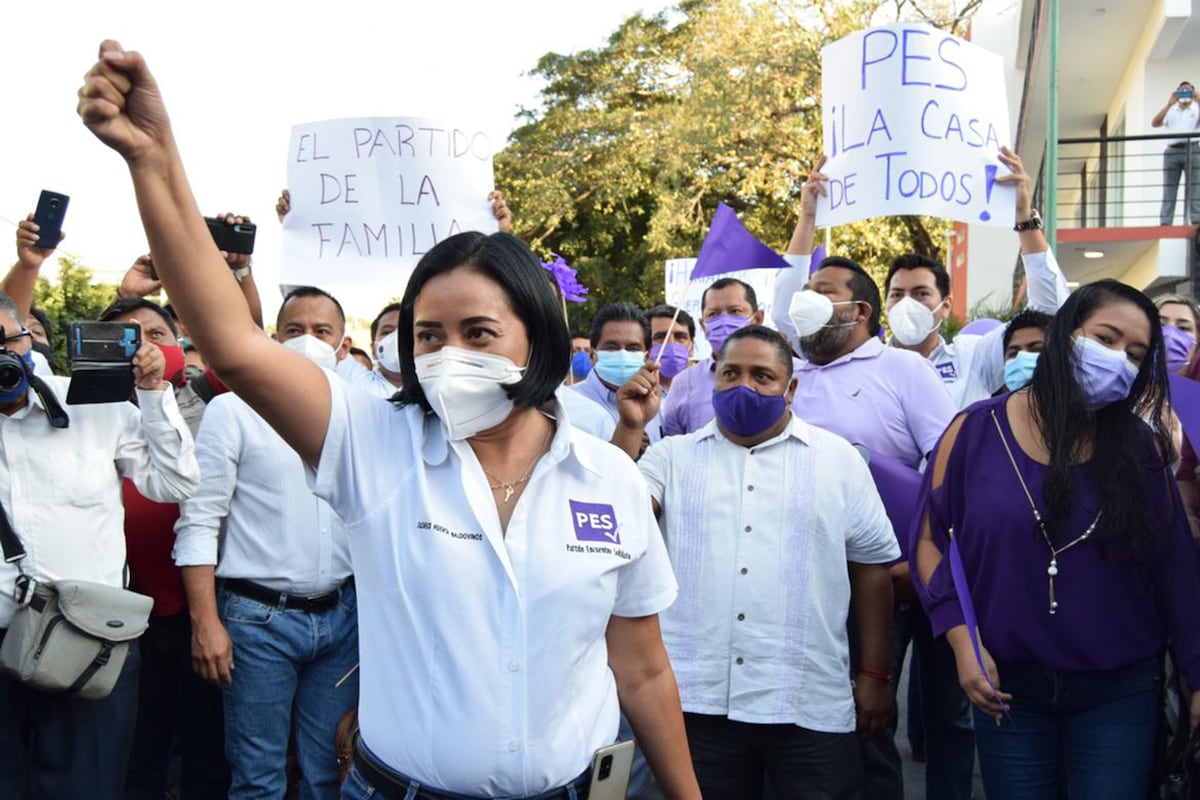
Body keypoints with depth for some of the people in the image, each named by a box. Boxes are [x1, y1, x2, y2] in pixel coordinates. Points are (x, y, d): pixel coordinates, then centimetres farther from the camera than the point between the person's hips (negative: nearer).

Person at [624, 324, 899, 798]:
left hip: (810, 705, 0)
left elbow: (870, 567, 9)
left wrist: (875, 675, 6)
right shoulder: (674, 456, 7)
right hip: (699, 698, 1)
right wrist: (630, 427, -12)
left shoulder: (838, 459, 7)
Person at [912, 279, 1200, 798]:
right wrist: (961, 639, -10)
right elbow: (931, 541, -2)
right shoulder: (975, 431, -6)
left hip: (1121, 692, 1)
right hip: (1006, 687, -1)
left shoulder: (1142, 450, 0)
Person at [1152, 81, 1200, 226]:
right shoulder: (1170, 111, 18)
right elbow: (1154, 123, 1)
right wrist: (1169, 104, -5)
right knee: (1169, 191, -3)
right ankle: (1165, 224, -7)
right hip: (1172, 151, 1)